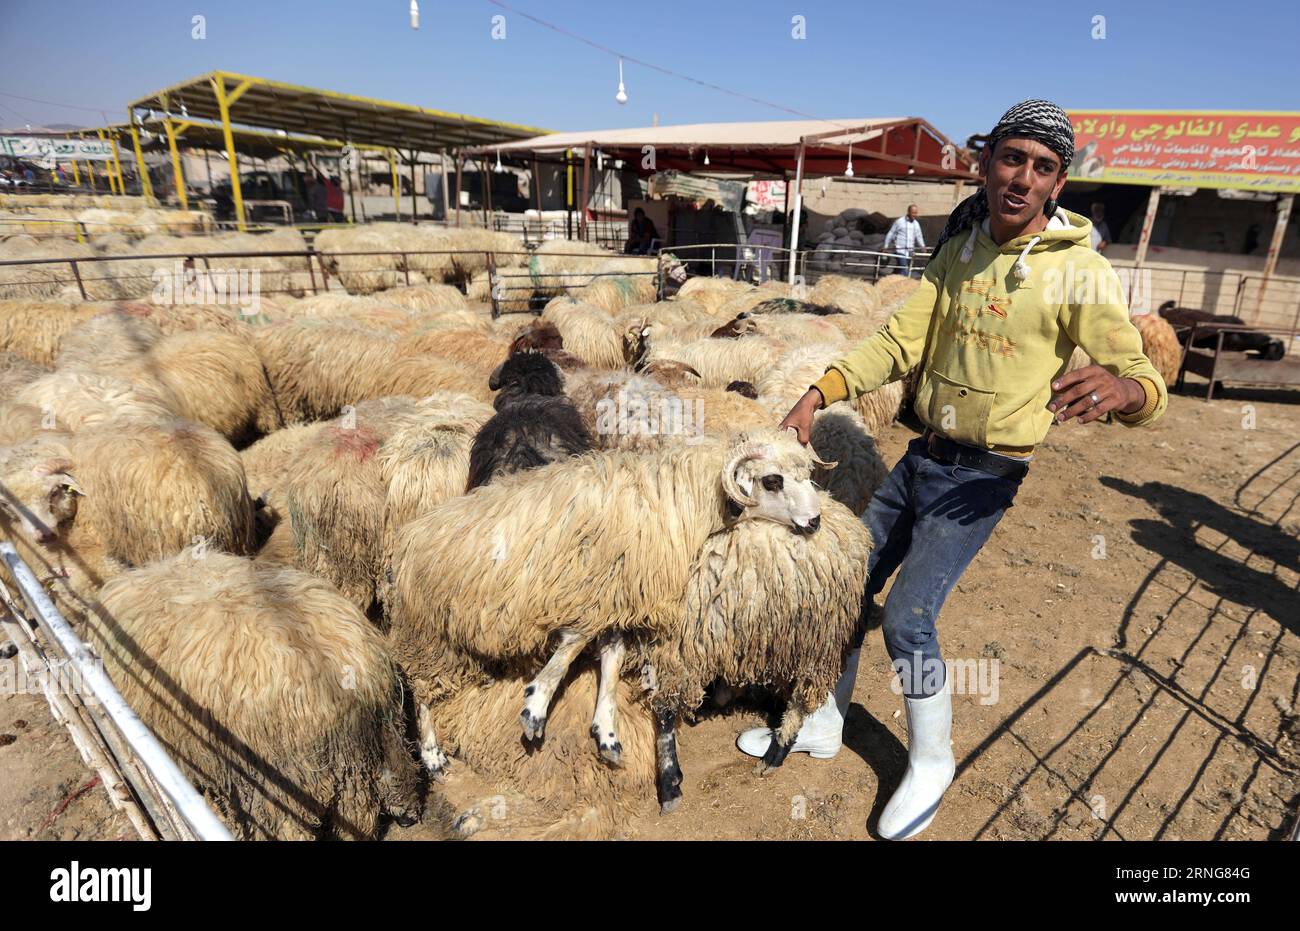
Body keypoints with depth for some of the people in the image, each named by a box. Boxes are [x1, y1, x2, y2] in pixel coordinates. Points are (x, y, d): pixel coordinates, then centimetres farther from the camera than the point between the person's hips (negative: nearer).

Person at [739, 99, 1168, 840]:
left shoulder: (1080, 271, -13)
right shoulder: (957, 250, 4)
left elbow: (1147, 386, -18)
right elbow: (900, 342, 1)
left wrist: (1122, 385, -43)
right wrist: (817, 395, -11)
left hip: (984, 477, -6)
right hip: (922, 457, 6)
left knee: (908, 616, -12)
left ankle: (932, 763, 16)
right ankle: (823, 724, 30)